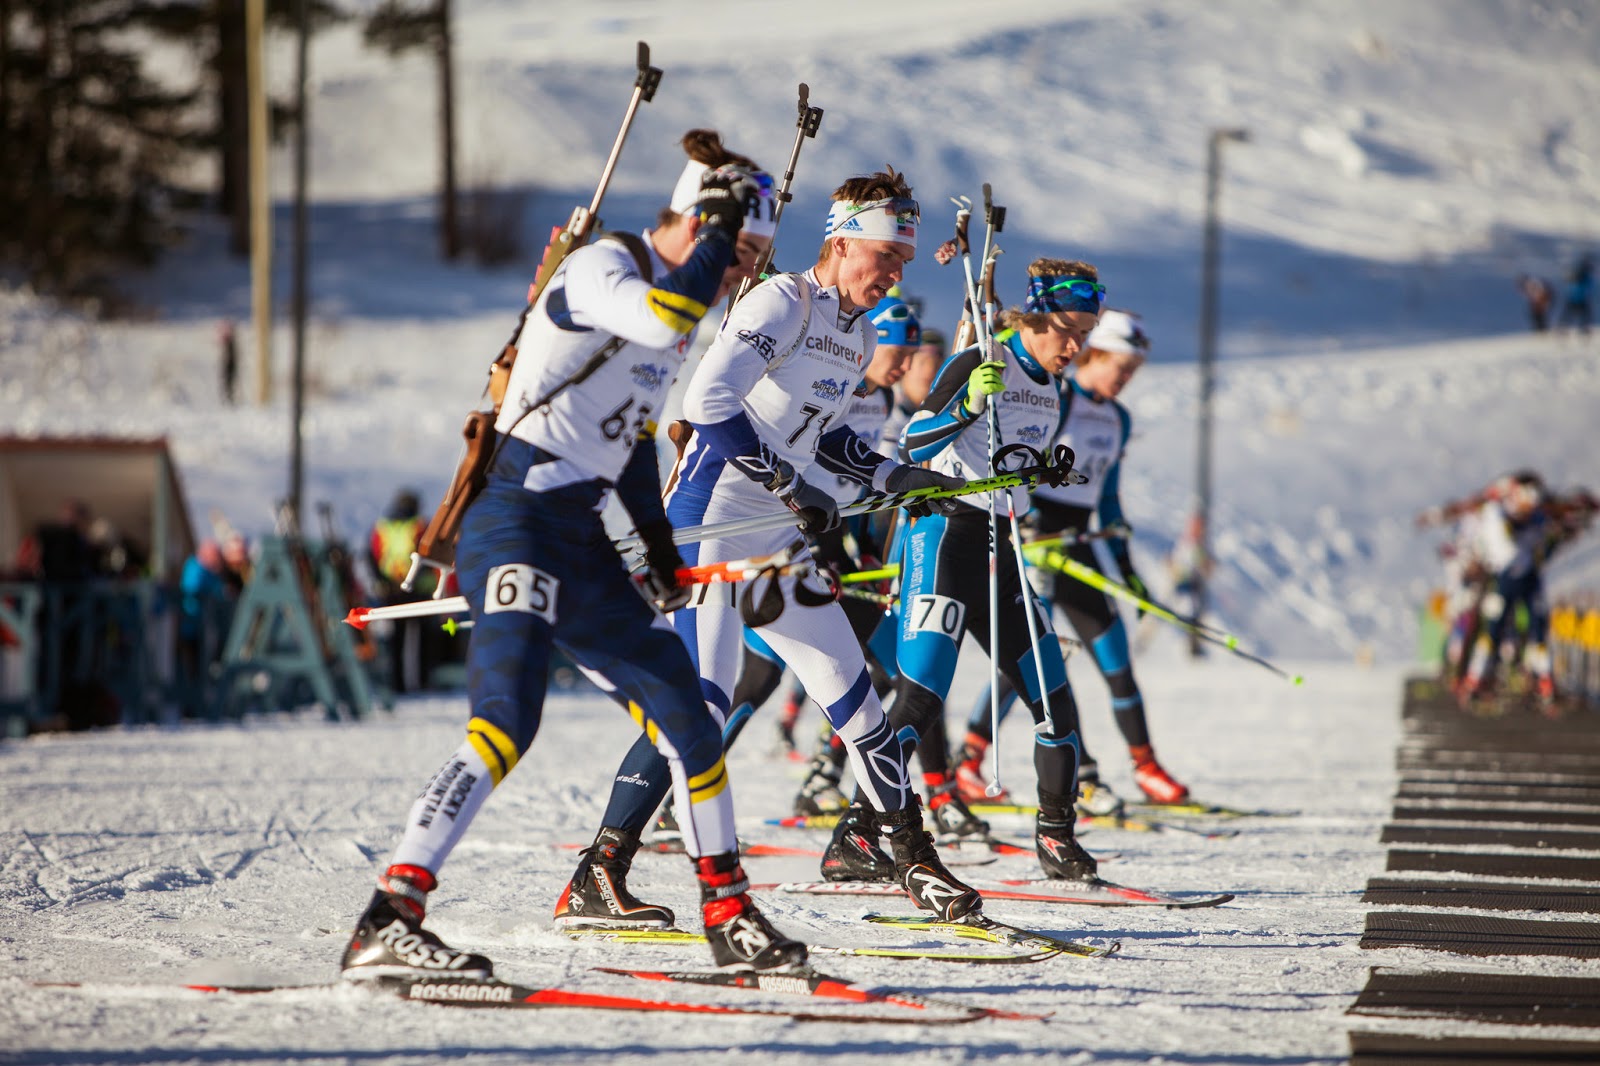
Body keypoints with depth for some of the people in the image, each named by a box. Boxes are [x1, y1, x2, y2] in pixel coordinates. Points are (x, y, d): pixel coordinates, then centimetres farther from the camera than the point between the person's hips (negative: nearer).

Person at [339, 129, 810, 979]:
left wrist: (660, 548, 26)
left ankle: (729, 915, 25)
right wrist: (718, 233, -19)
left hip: (582, 537, 9)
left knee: (684, 715, 11)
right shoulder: (598, 269, -10)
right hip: (517, 519, -9)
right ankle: (386, 923, -31)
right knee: (505, 722, -24)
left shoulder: (677, 296, 18)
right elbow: (657, 320, -33)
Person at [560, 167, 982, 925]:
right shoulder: (782, 303, -14)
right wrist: (792, 485, -24)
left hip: (779, 543, 8)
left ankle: (909, 855, 24)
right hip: (711, 521, -8)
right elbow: (708, 401, -24)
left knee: (852, 692, 9)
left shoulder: (859, 335, 14)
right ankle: (595, 882, -16)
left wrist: (894, 478, 11)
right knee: (702, 699, -19)